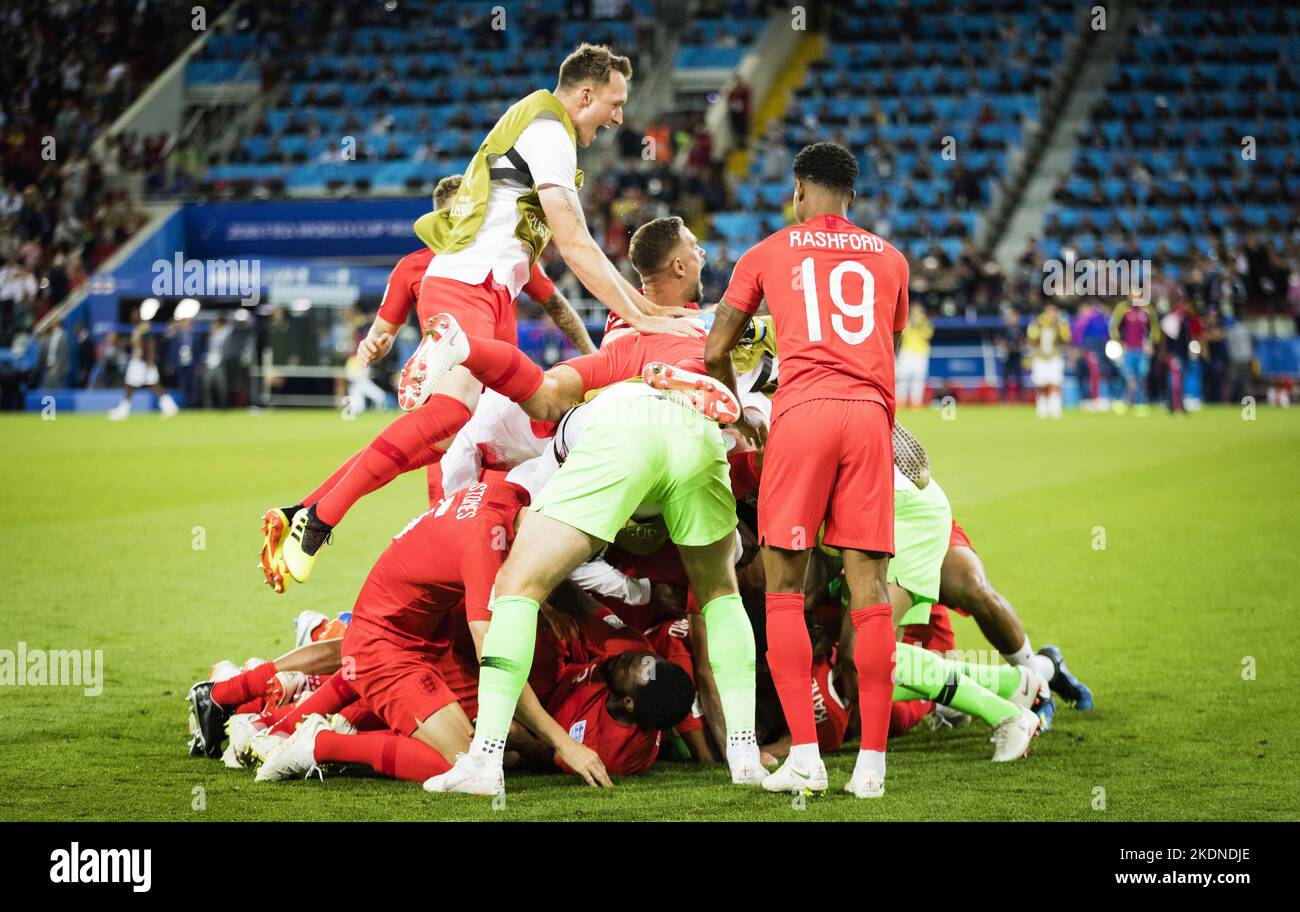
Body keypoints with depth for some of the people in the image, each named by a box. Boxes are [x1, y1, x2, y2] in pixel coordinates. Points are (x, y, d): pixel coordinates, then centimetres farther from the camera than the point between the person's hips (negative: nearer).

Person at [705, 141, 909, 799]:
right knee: (869, 588, 1)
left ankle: (804, 755, -4)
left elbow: (715, 353, 16)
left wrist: (739, 414, 32)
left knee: (784, 589, 4)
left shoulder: (768, 254, 15)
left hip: (802, 412, -2)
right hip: (871, 415, 2)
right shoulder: (888, 258, 22)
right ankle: (871, 762, -2)